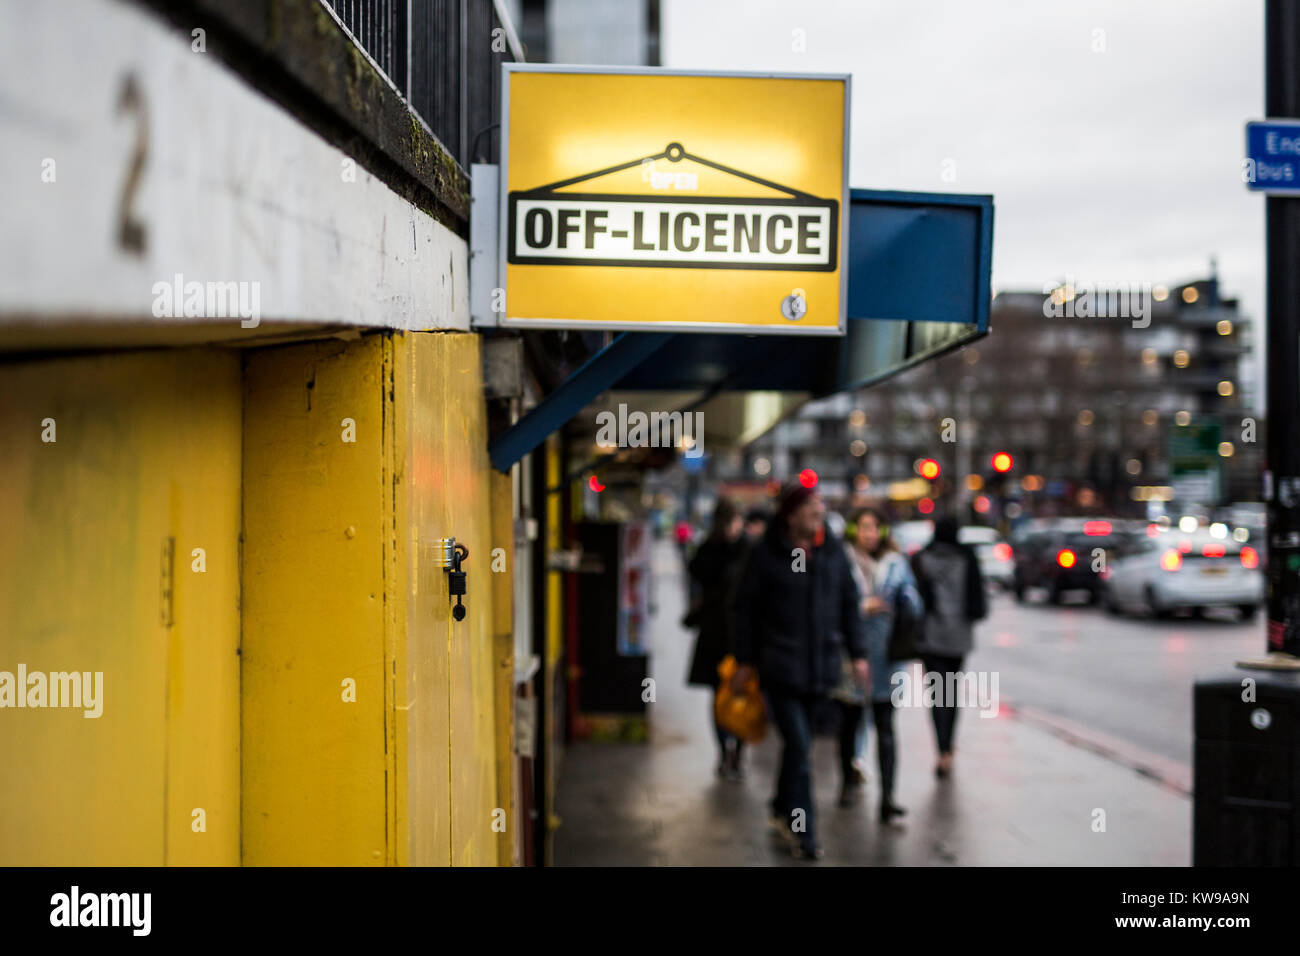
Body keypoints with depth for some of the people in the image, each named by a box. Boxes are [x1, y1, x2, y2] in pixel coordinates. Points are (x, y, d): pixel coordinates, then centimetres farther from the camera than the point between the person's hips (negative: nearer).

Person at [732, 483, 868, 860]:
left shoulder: (833, 553, 5)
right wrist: (745, 660, -1)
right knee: (799, 748, -8)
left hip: (821, 666, 4)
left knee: (799, 742, 14)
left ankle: (782, 811, 34)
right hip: (781, 667, -4)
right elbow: (746, 607, -1)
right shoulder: (766, 554, -6)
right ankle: (804, 835, -3)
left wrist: (857, 653, 7)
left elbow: (849, 603, 11)